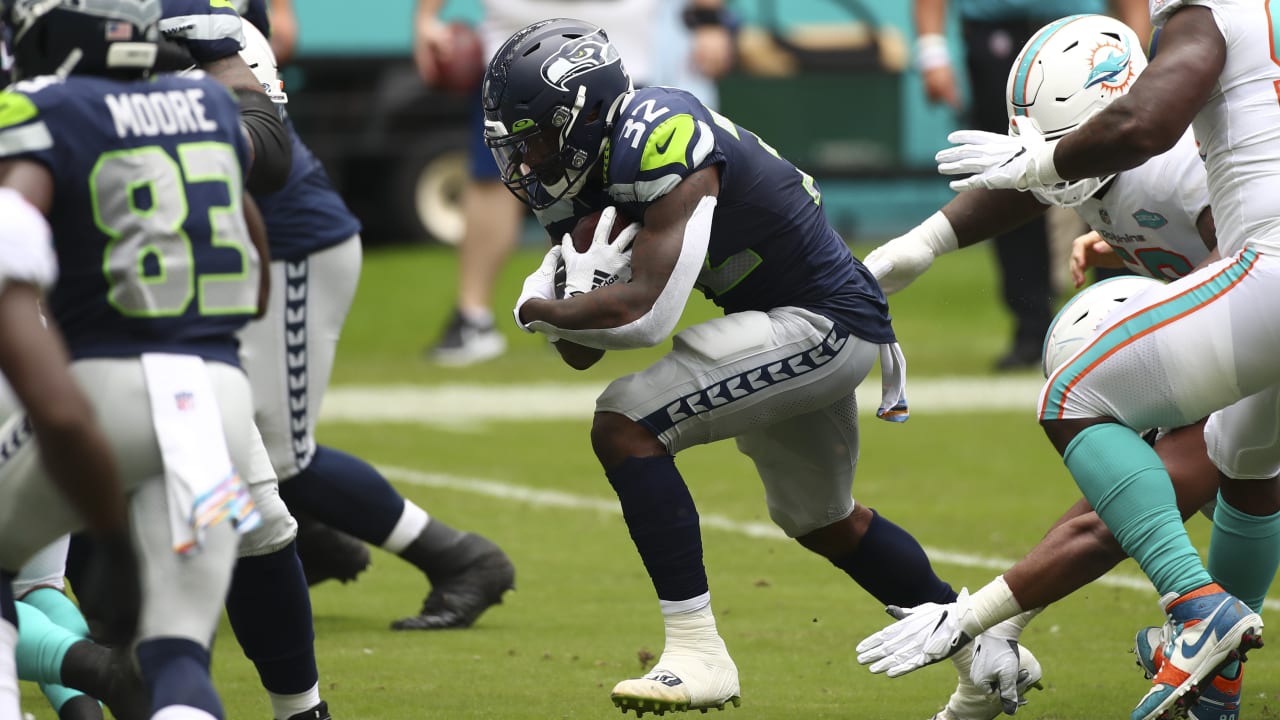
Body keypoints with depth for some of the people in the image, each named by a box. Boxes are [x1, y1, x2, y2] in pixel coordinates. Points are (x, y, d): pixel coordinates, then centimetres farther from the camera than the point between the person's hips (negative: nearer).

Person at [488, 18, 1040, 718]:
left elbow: (645, 311, -28)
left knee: (625, 427, -19)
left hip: (822, 322, -11)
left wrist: (541, 310, -12)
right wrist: (575, 296, -17)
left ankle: (697, 653, -17)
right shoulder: (604, 168, 5)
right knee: (819, 520, 28)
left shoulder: (661, 138, -23)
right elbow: (583, 351, 4)